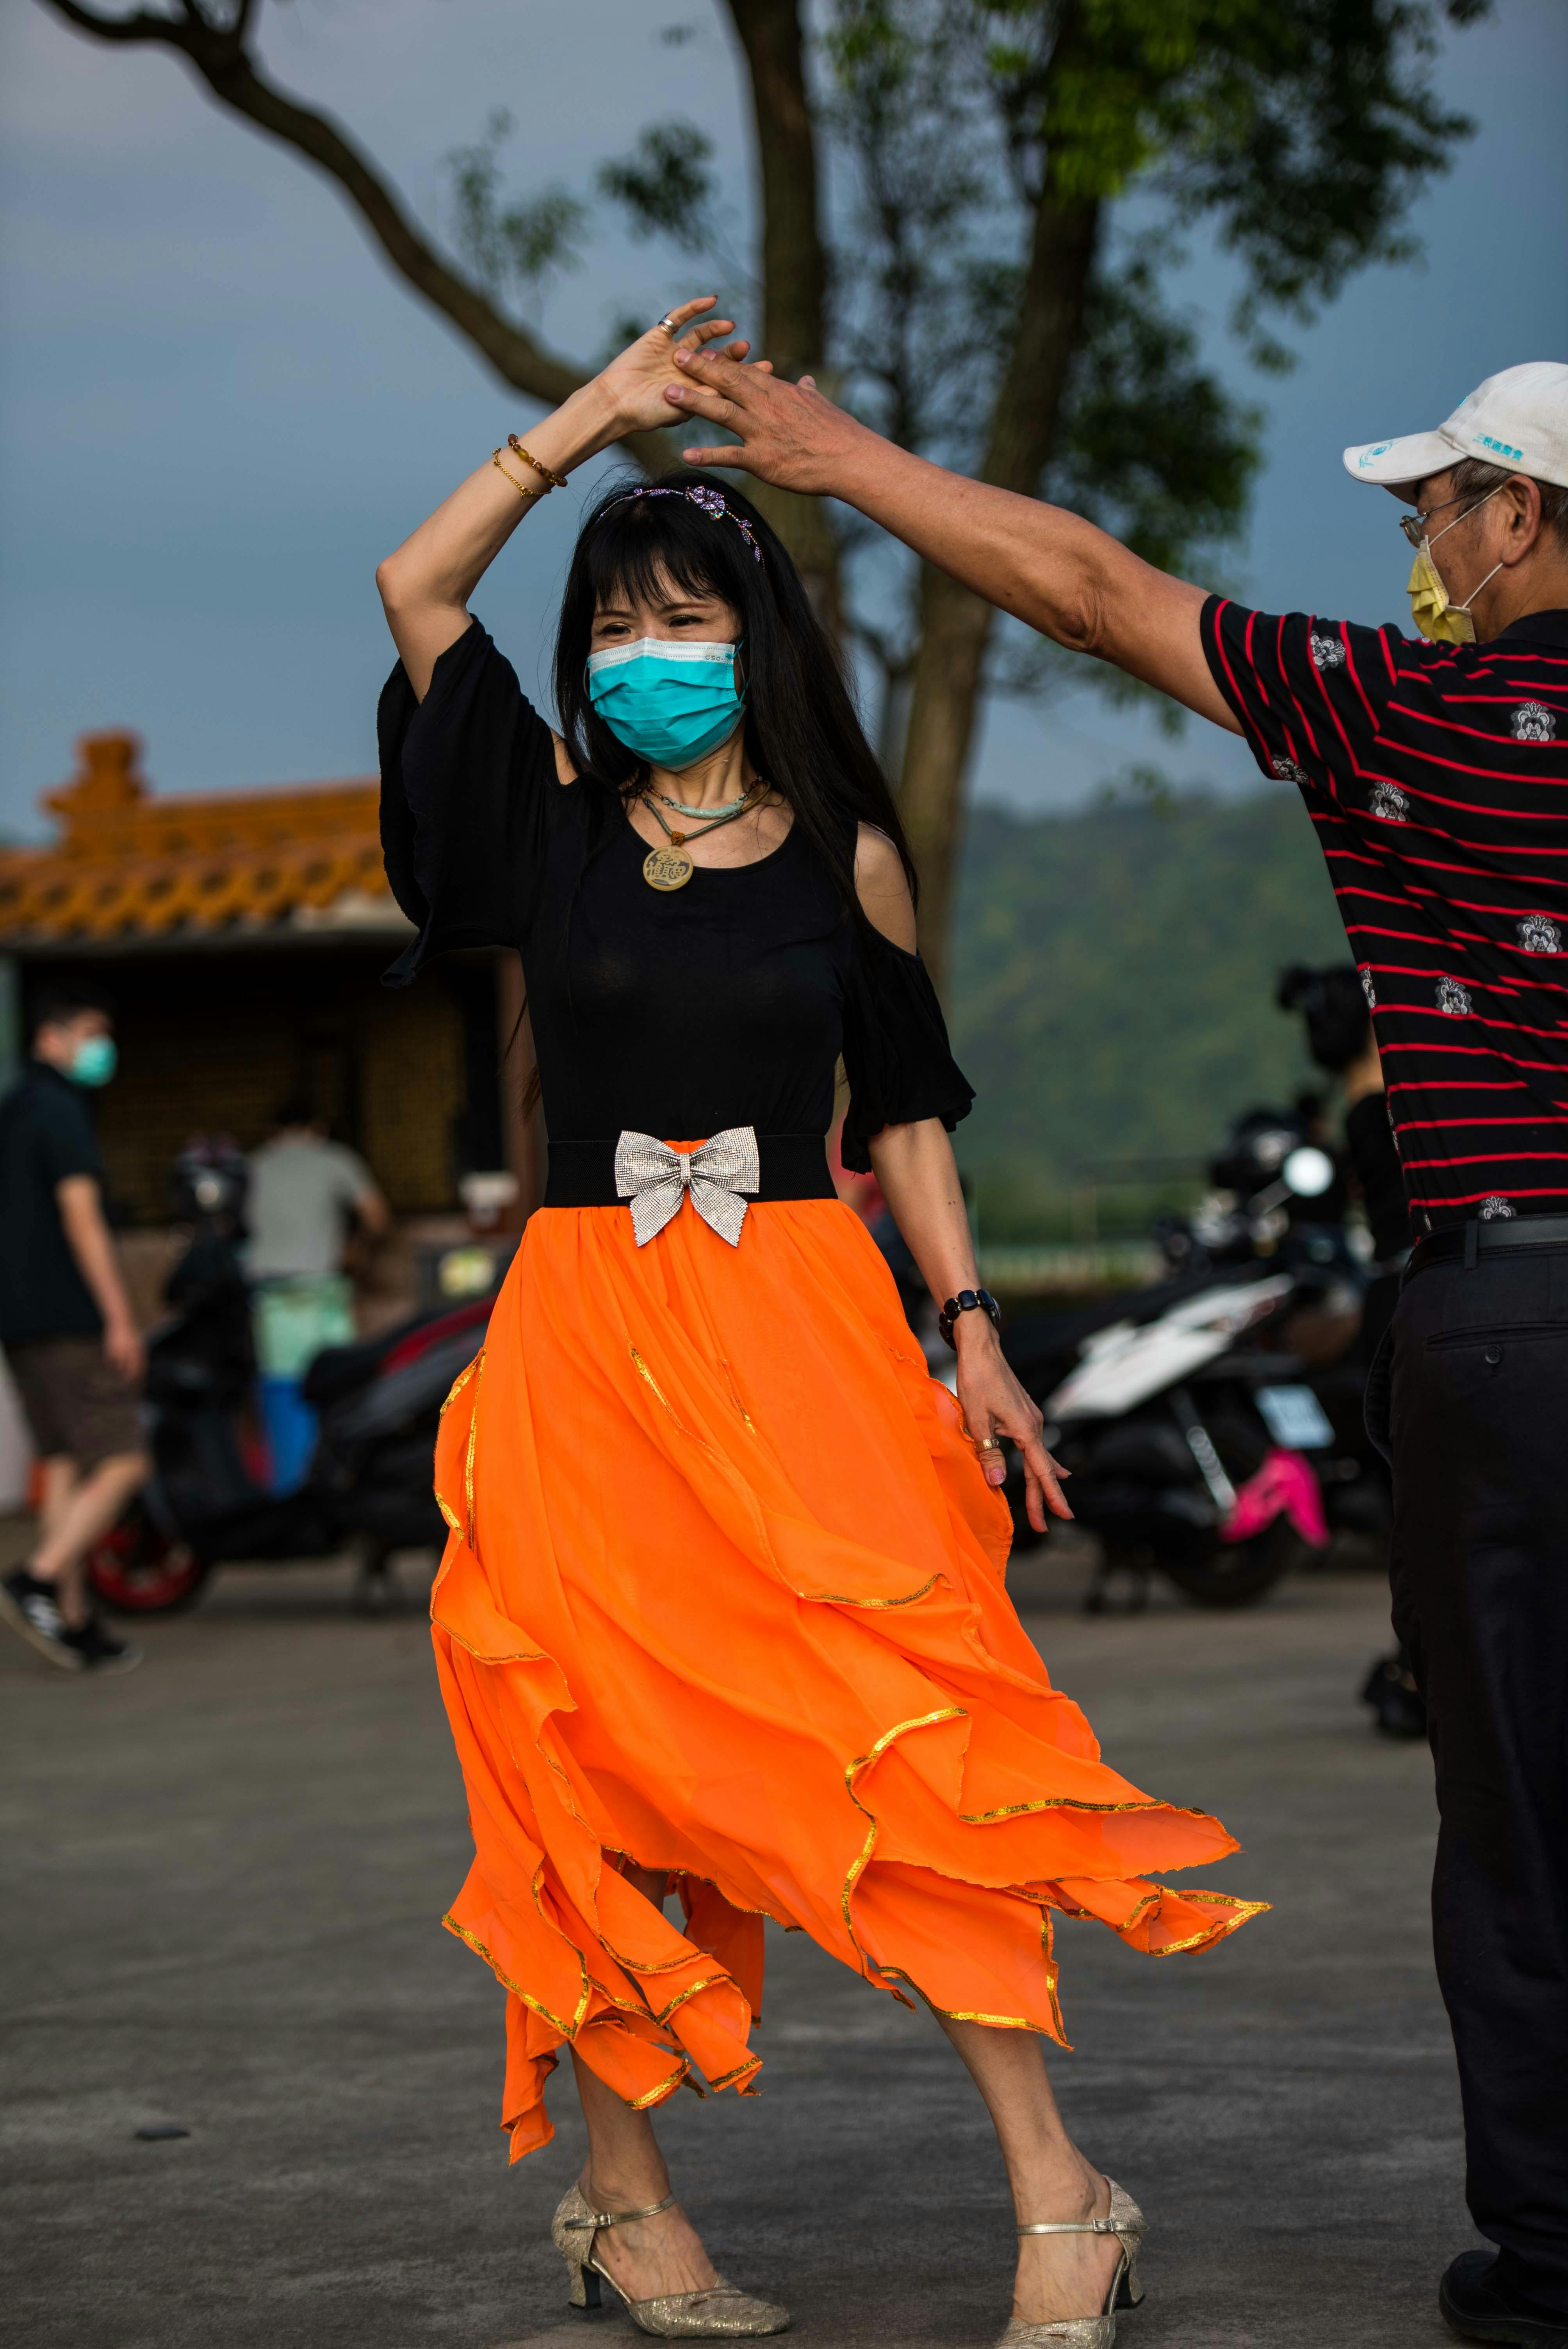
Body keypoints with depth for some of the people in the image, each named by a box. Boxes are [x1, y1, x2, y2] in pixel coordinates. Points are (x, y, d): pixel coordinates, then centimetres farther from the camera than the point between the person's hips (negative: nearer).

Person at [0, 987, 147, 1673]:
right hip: (70, 1320, -9)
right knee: (121, 1464, -8)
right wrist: (120, 1318, -19)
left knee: (65, 1470, 9)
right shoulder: (61, 1110, -10)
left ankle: (76, 1623, 7)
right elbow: (81, 1216, -17)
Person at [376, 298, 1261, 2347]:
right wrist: (595, 415, 2)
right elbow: (417, 590, 2)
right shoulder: (557, 816, 6)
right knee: (603, 1770, 2)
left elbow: (905, 1104, 11)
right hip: (591, 1340, 1)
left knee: (905, 1733, -11)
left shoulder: (845, 853, 7)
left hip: (804, 1329, -1)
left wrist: (970, 1329, 3)